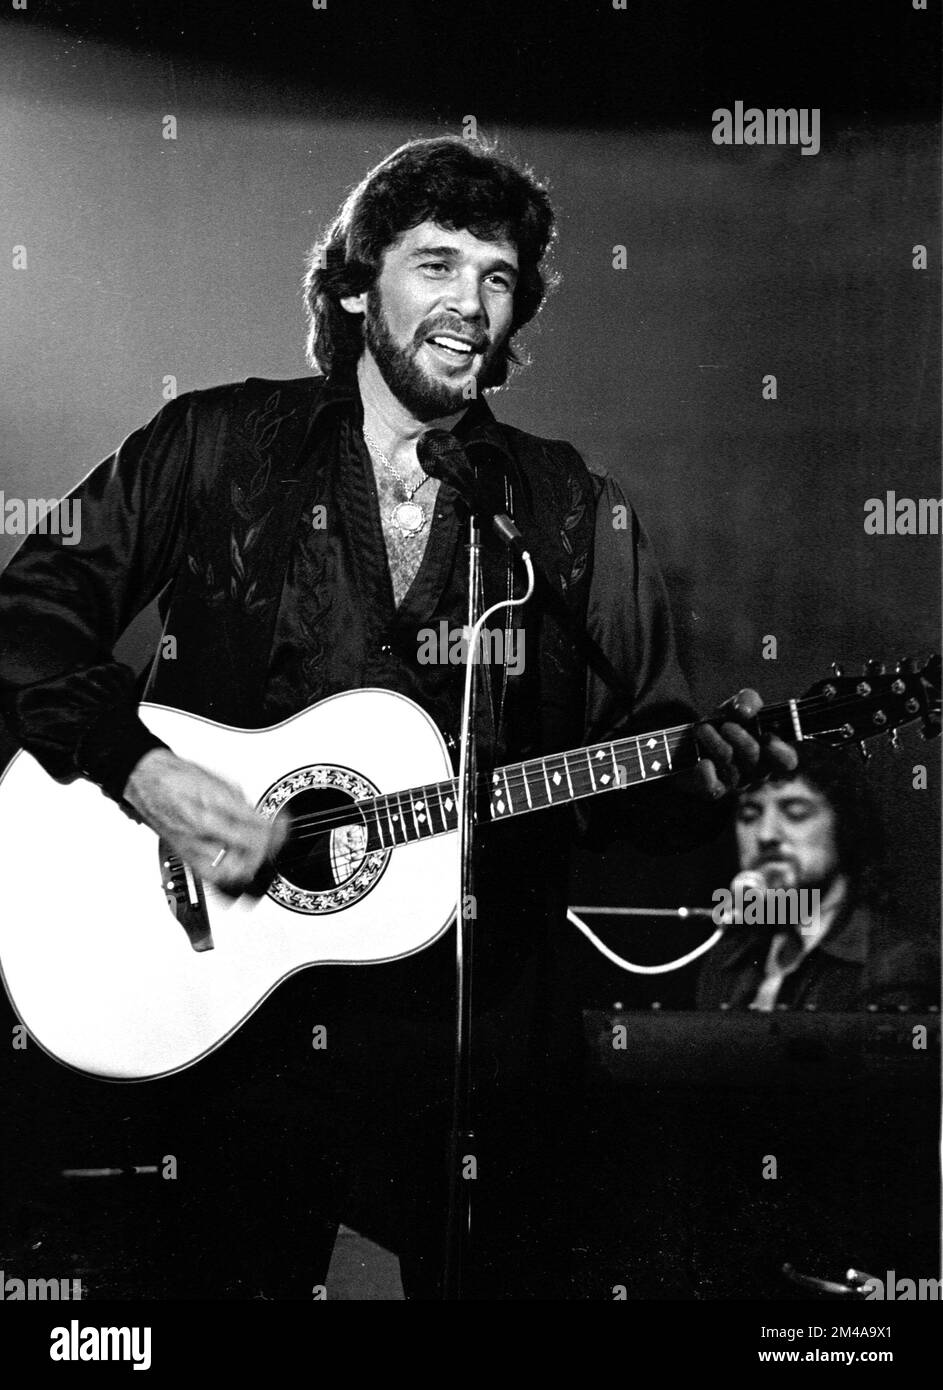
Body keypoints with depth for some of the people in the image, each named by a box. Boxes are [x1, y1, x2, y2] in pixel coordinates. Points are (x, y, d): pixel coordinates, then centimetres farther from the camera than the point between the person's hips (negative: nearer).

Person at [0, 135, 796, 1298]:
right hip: (249, 1012, -1)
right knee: (251, 1275, 15)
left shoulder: (575, 515, 3)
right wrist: (136, 767, -16)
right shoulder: (215, 448, -1)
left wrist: (704, 774, -18)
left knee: (501, 1275, 13)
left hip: (487, 1034, 1)